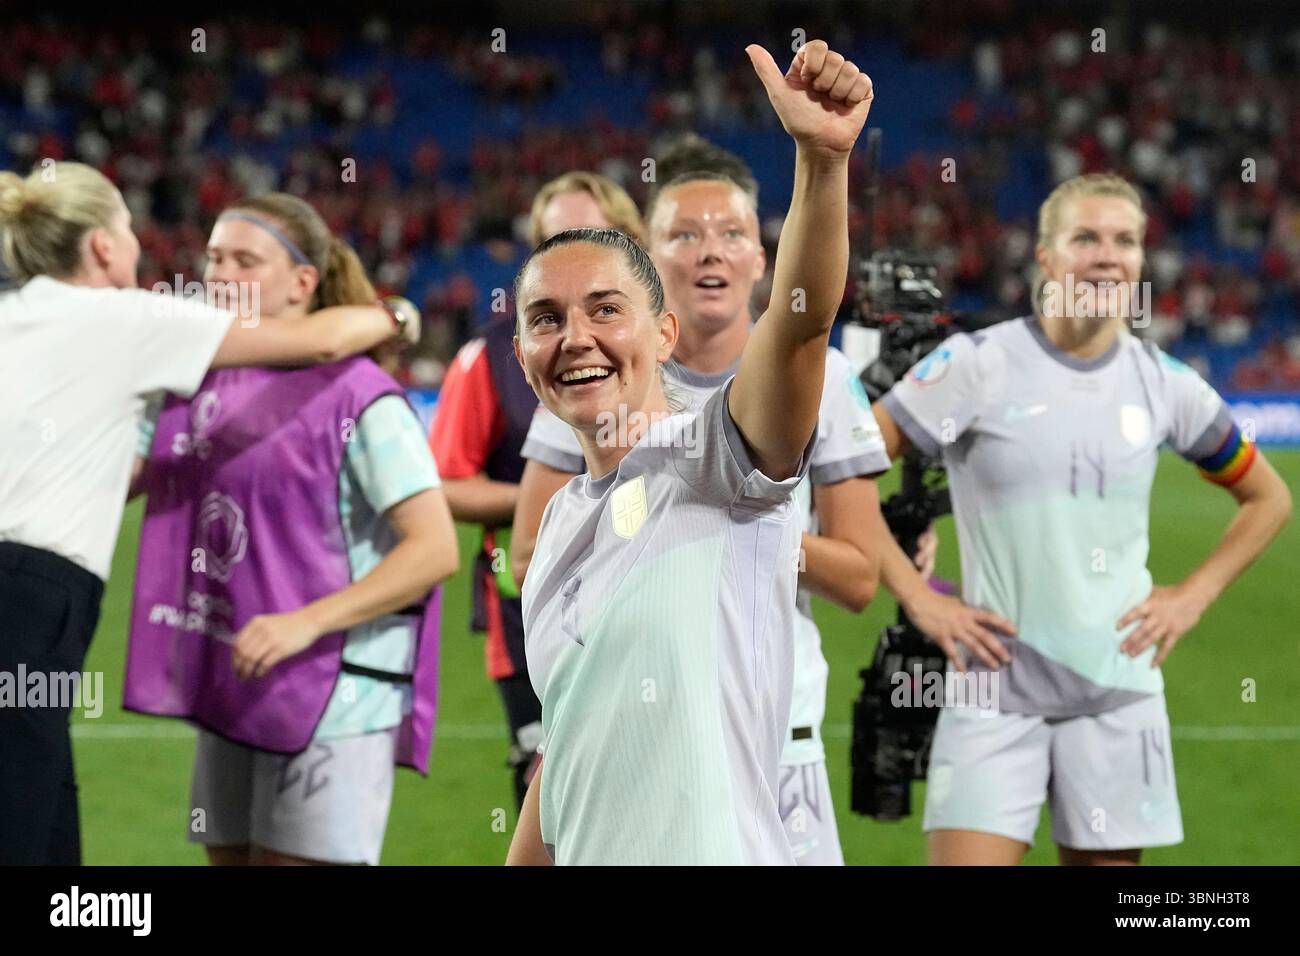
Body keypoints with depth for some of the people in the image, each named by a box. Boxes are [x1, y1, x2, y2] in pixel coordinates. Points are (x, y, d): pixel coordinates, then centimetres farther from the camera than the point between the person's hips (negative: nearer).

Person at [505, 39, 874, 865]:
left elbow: (800, 322, -27)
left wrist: (823, 159, -41)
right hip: (586, 858, 7)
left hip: (720, 852, -7)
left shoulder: (717, 460, -8)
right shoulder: (563, 522, 13)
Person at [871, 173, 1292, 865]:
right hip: (998, 689, -3)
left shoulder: (1163, 384, 5)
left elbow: (1267, 498, 18)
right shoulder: (978, 364, -6)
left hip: (1119, 691, 3)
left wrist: (1193, 596, 6)